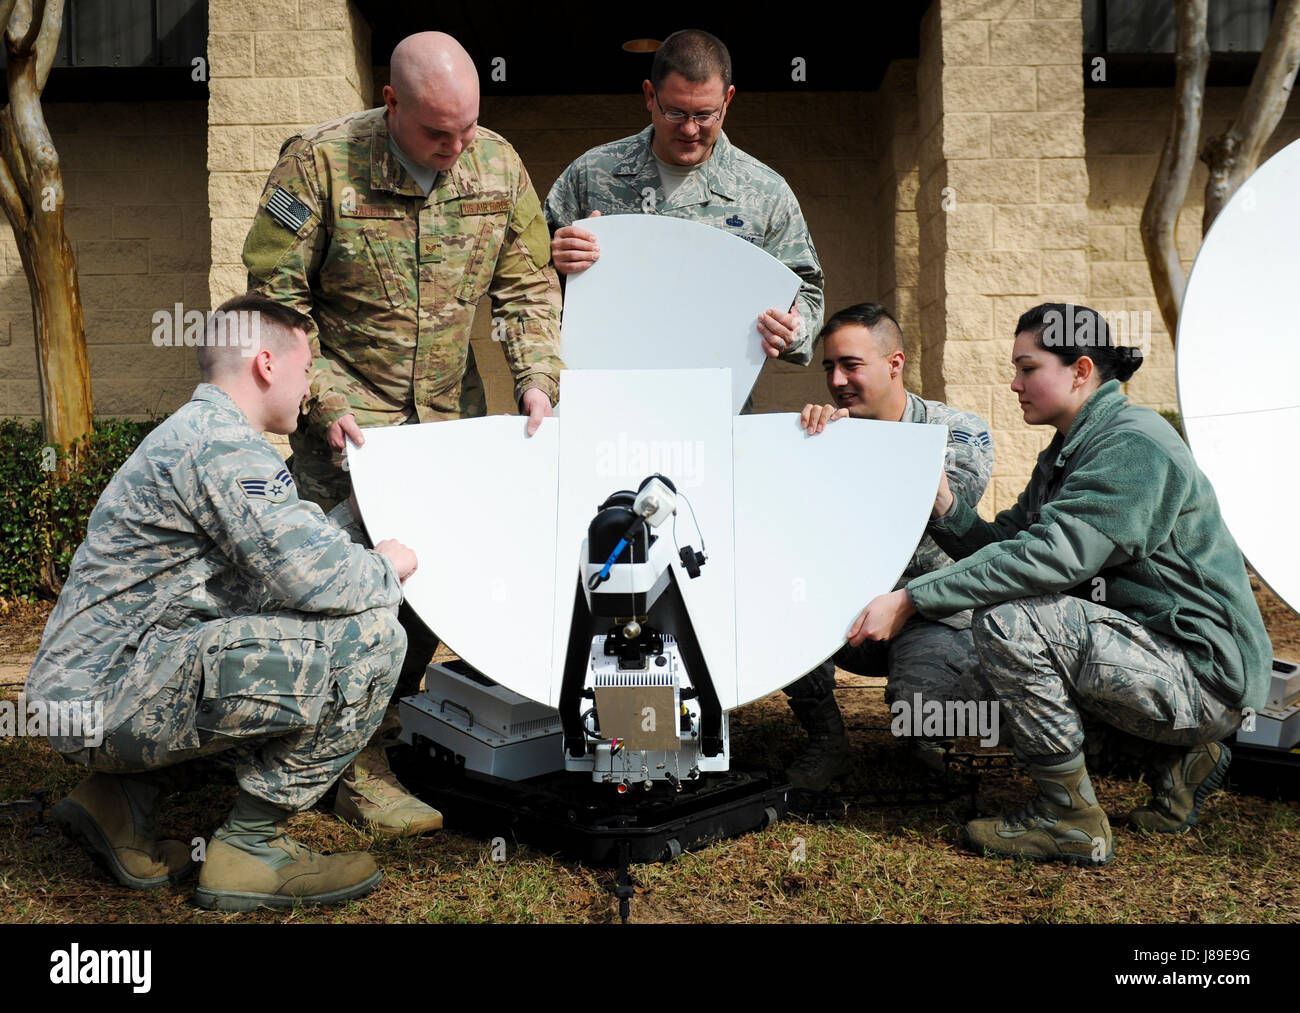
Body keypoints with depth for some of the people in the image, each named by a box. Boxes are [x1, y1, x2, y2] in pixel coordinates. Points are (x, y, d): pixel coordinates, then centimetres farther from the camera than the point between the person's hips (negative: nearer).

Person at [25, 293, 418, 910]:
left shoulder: (194, 431, 19)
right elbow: (313, 578, -24)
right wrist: (387, 566, -4)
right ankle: (250, 846, -5)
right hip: (108, 697, -11)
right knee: (367, 636, -19)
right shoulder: (222, 443, -15)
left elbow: (282, 552, 29)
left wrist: (359, 557, 22)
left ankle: (120, 796, 17)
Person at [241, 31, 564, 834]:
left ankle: (394, 721, 29)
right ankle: (360, 768, 5)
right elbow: (275, 295, -10)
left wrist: (539, 379, -8)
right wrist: (322, 400, -16)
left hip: (451, 408, 5)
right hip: (349, 411, -5)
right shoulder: (320, 162, -14)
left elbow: (528, 285, 5)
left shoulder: (498, 164, -1)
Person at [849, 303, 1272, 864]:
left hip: (1204, 671, -10)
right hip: (1155, 650, 10)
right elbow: (1005, 541, 8)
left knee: (1007, 620, -24)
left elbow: (1049, 555, -30)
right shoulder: (1068, 451, 13)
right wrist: (944, 507, -11)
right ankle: (1177, 756, 16)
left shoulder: (1134, 445, -18)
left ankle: (1070, 819, -8)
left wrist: (911, 599, -31)